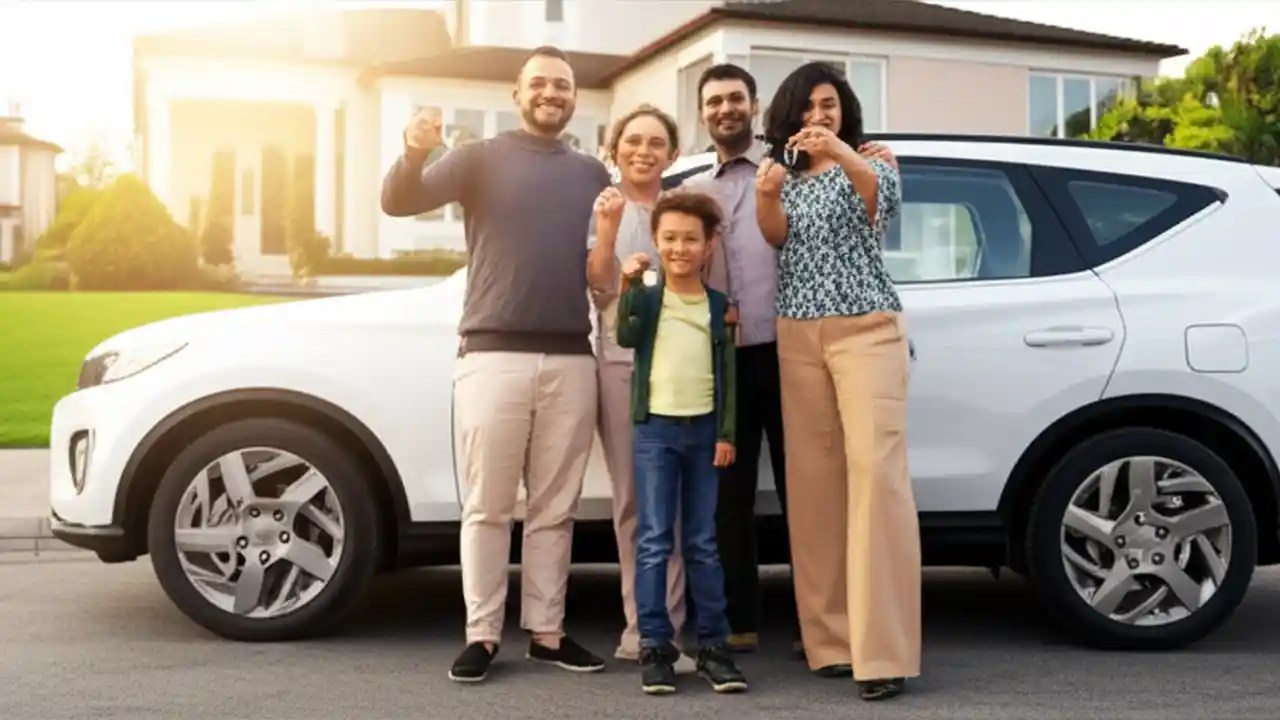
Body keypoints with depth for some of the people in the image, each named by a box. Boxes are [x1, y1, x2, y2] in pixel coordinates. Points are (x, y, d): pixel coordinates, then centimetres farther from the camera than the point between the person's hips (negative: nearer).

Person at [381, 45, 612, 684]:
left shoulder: (593, 174, 16)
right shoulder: (481, 159, 5)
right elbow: (398, 202, -8)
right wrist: (414, 154, -28)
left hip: (572, 358, 3)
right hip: (494, 355, -3)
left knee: (555, 509, 7)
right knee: (487, 506, 0)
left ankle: (547, 632, 15)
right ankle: (481, 635, 8)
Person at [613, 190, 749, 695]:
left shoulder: (720, 306, 8)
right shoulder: (646, 298, 4)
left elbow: (728, 374, 7)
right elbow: (626, 337, -16)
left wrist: (726, 433, 0)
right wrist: (630, 285, -25)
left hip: (704, 429, 2)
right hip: (655, 428, -1)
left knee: (703, 543, 7)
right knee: (653, 542, -2)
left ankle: (713, 645, 11)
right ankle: (654, 646, 3)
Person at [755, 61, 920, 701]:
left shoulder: (868, 165, 7)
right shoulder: (787, 174, 16)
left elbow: (886, 197, -16)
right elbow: (776, 235, -1)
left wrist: (841, 152, -33)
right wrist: (765, 196, -23)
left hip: (865, 329, -4)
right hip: (797, 337, 4)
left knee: (875, 471, -15)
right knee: (813, 477, 1)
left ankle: (883, 650, -18)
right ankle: (829, 634, 6)